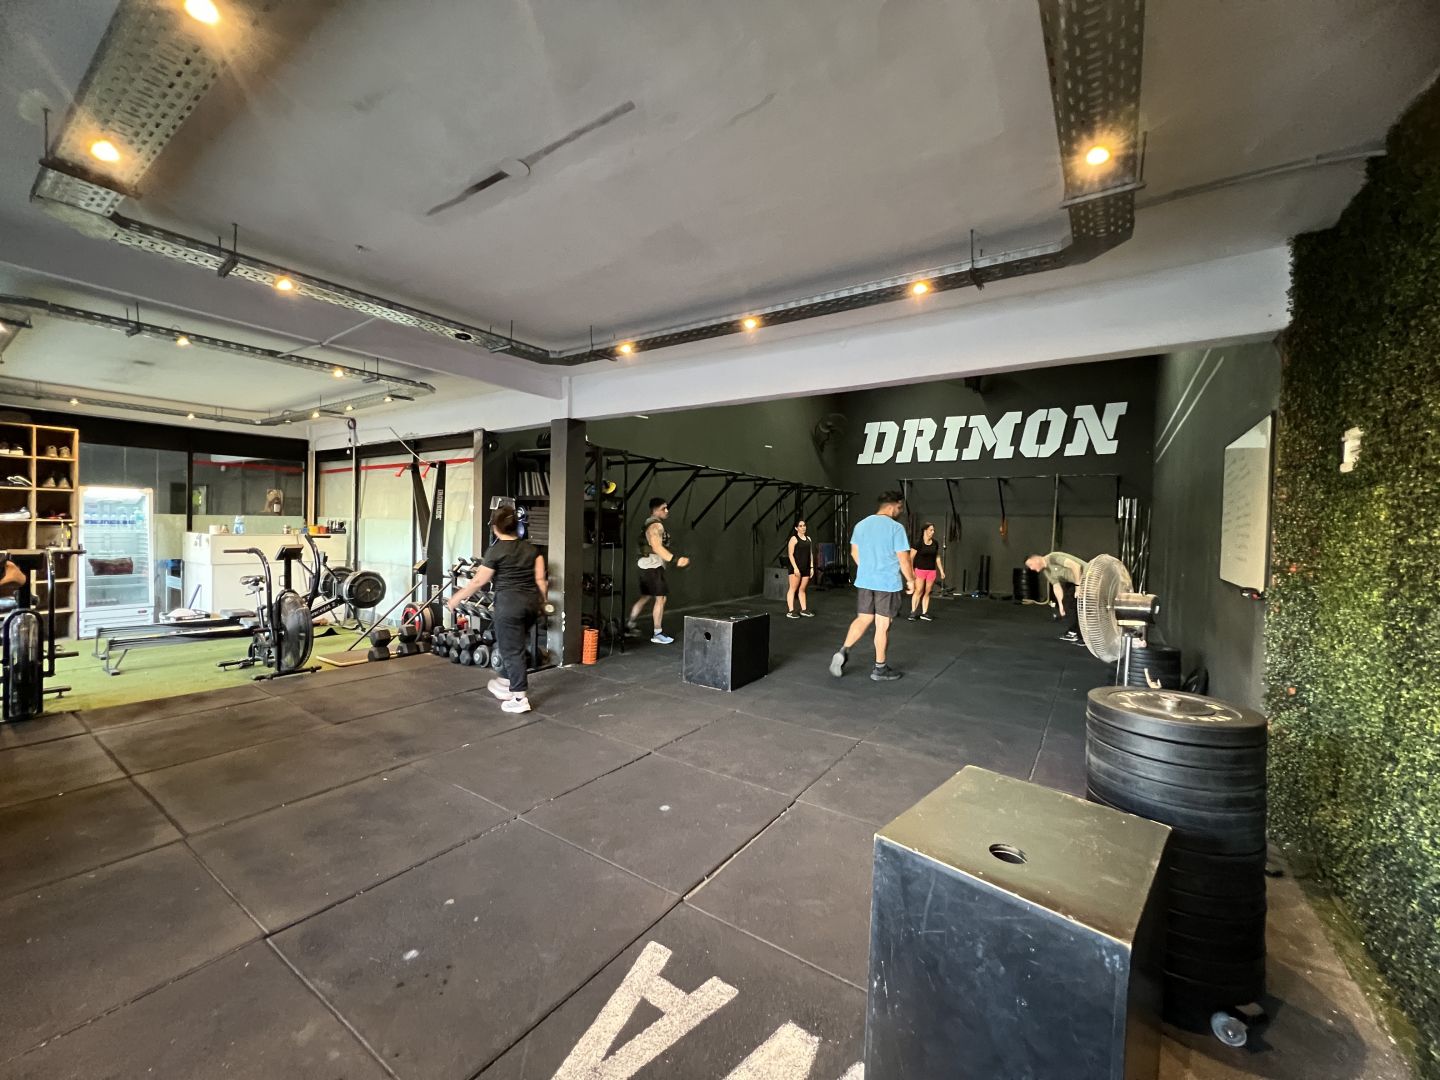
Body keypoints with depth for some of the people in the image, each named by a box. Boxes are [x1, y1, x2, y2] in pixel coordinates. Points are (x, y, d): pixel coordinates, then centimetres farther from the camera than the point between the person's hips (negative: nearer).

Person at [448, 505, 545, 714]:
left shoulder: (495, 550, -7)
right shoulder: (530, 547, 9)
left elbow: (478, 581, -5)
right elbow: (540, 578, 6)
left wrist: (456, 598, 7)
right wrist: (542, 601, 15)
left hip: (509, 603, -6)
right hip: (531, 601, 6)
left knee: (511, 649, 1)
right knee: (517, 645, 21)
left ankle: (520, 698, 3)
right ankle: (508, 683, 36)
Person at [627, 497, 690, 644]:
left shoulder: (650, 523, 17)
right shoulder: (656, 525, -15)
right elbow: (657, 547, -27)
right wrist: (676, 559, -33)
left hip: (647, 566, 10)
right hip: (653, 566, -10)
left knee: (646, 597, 19)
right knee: (661, 598, -6)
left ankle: (631, 624, 26)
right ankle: (657, 634, -2)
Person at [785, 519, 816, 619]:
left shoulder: (808, 538, 14)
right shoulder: (794, 539, -5)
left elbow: (811, 554, 16)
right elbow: (790, 554, -11)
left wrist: (812, 567, 10)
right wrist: (795, 567, -18)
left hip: (806, 568, 6)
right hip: (796, 568, -6)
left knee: (802, 589, 12)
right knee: (793, 589, -5)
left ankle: (804, 609, 18)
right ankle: (790, 611, -4)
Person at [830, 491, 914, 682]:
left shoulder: (861, 525, 6)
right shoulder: (896, 527, -13)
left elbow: (854, 552, 17)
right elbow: (903, 559, -12)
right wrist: (910, 580, 3)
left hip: (864, 582, 5)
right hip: (888, 584, -5)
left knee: (863, 620, 15)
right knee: (882, 625, 4)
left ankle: (842, 653, 0)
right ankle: (880, 669, 15)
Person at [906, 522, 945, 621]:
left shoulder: (935, 543, 5)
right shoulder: (918, 543, -10)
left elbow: (937, 557, 16)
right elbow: (911, 558, -9)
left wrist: (941, 570, 16)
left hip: (932, 571, 4)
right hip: (920, 570, -4)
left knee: (927, 592, 8)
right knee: (918, 591, -7)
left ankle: (924, 613, 15)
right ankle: (913, 612, 1)